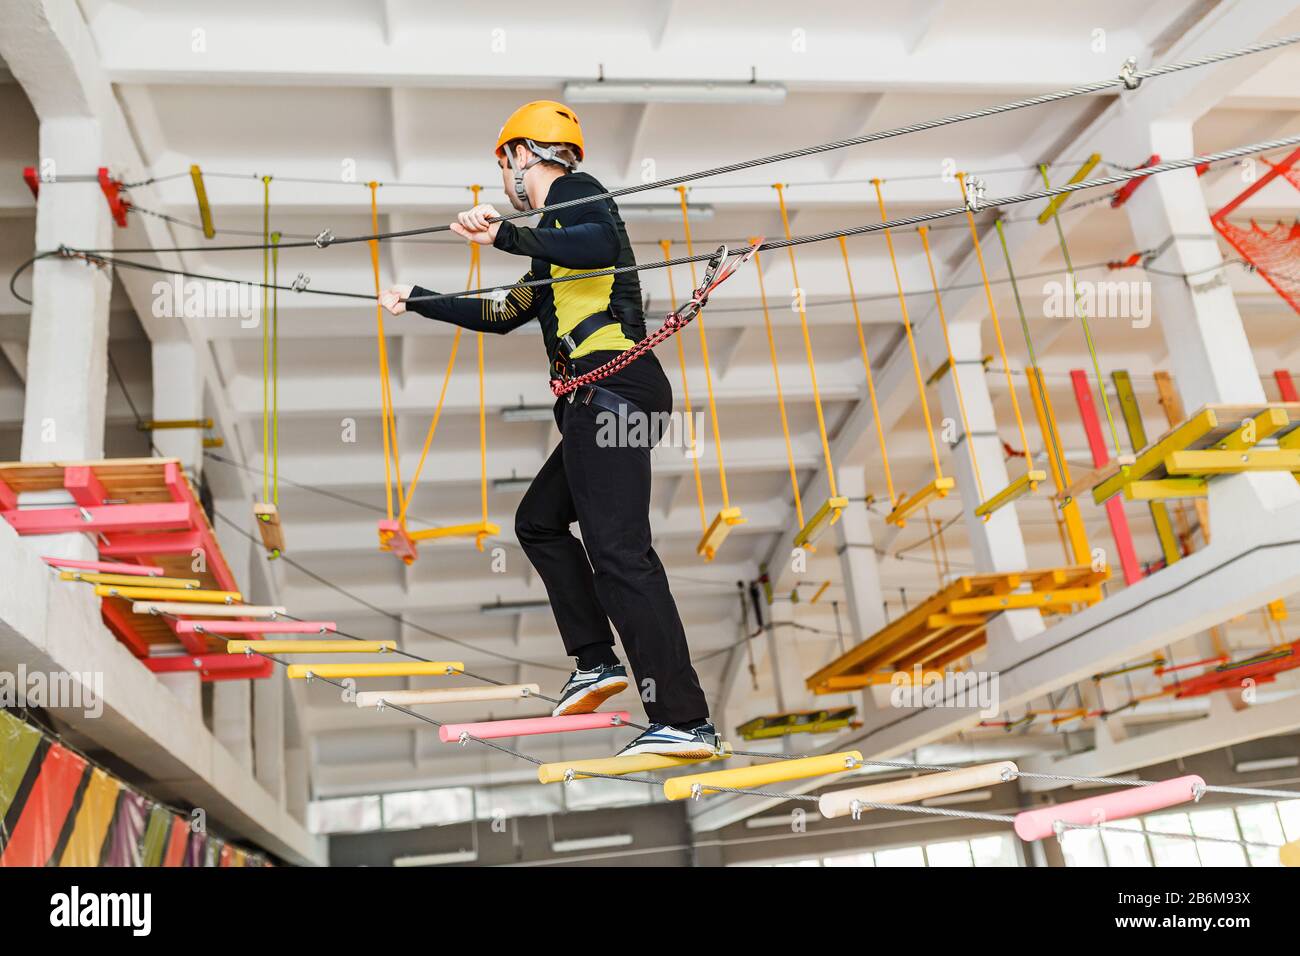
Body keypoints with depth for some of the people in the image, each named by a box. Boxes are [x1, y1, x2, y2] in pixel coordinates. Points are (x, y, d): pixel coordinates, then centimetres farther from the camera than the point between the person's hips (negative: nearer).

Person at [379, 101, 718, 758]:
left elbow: (604, 245, -21)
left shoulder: (573, 192, 3)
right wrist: (416, 301, 47)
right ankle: (597, 661, 17)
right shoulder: (554, 238, 31)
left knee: (618, 552, -16)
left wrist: (507, 236, -24)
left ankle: (685, 722, -17)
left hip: (611, 388, -10)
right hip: (598, 405, 10)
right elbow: (501, 316, 39)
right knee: (539, 518, 20)